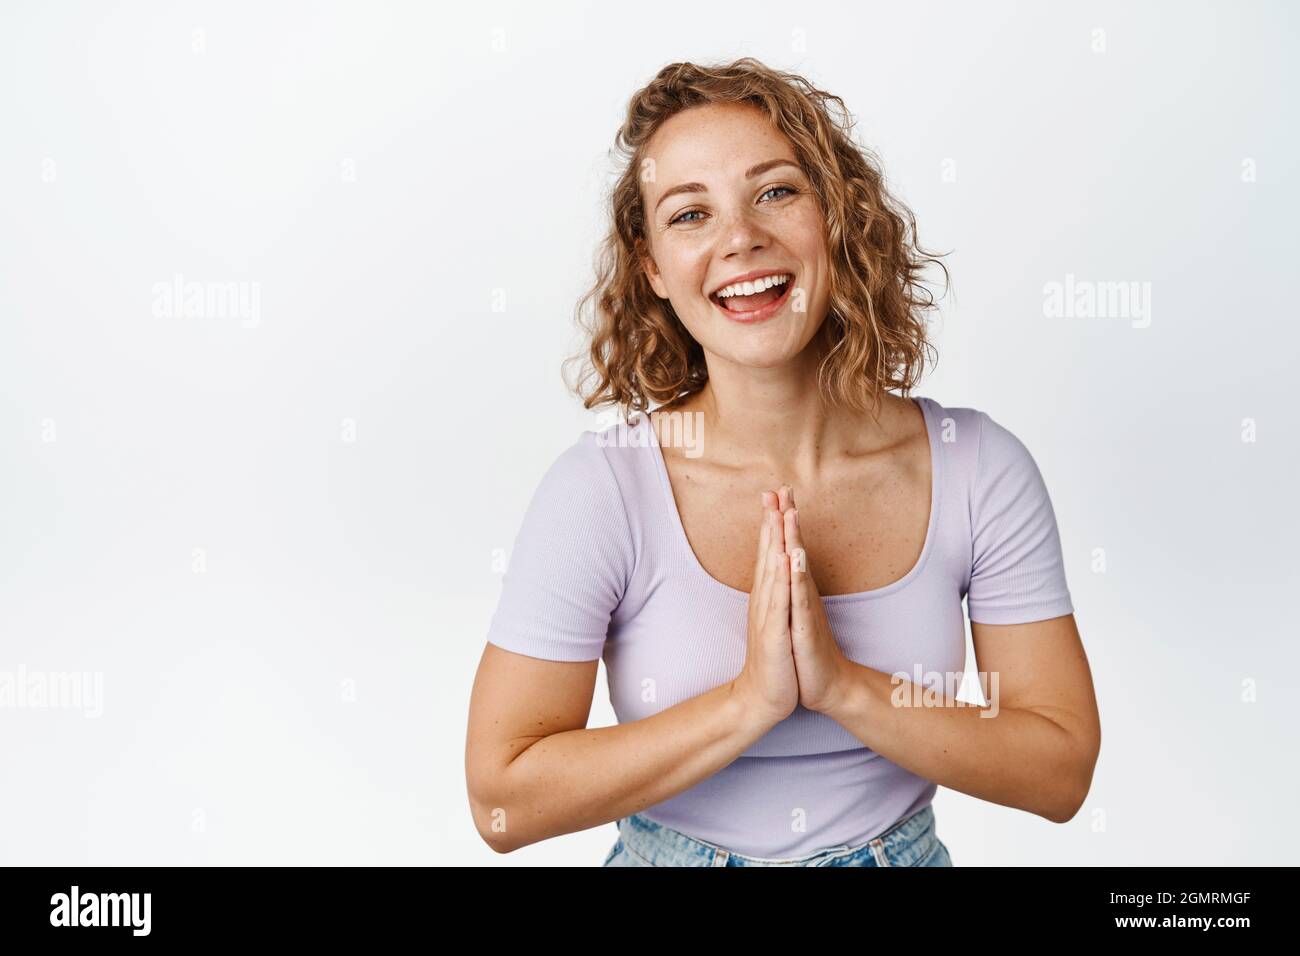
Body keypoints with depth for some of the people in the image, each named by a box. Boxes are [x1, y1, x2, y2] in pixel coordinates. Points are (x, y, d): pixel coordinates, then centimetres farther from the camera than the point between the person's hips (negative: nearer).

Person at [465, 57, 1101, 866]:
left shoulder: (983, 469, -15)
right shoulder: (599, 490, -21)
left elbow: (1061, 774, -13)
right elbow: (503, 802, -20)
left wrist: (842, 684, -25)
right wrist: (751, 700, -27)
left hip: (906, 853, 2)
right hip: (668, 854, -1)